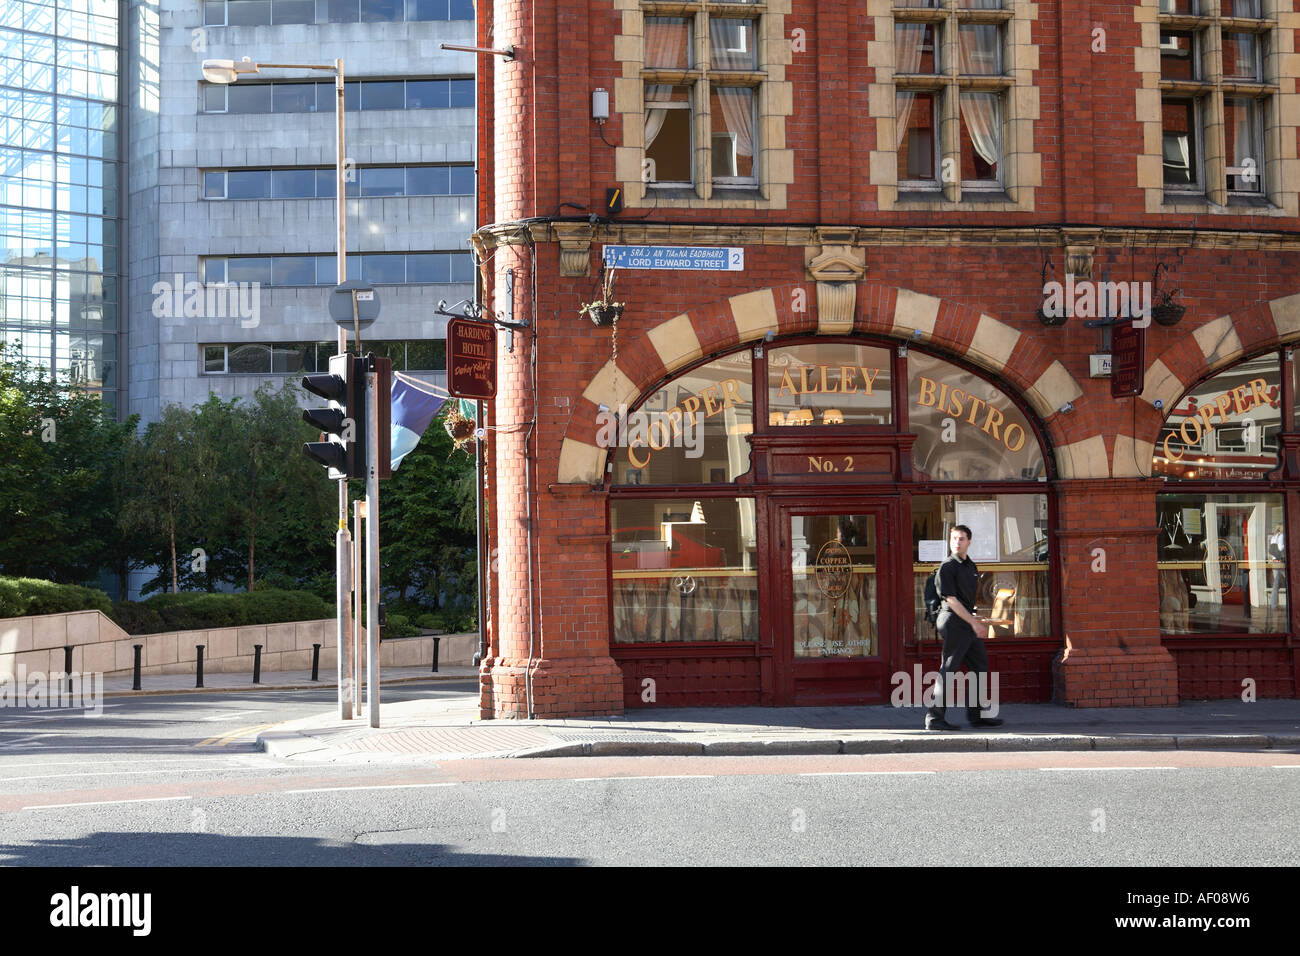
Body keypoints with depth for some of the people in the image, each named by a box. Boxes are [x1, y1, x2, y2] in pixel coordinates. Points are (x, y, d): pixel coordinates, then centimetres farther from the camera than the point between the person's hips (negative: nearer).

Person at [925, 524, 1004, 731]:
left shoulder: (971, 565, 14)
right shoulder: (947, 566, -11)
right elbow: (951, 599, -17)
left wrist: (979, 622, 23)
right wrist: (973, 622, -19)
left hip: (968, 622, 9)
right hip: (954, 621, -9)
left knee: (980, 666, 11)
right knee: (948, 669, -8)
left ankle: (976, 714, 19)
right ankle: (934, 718, -5)